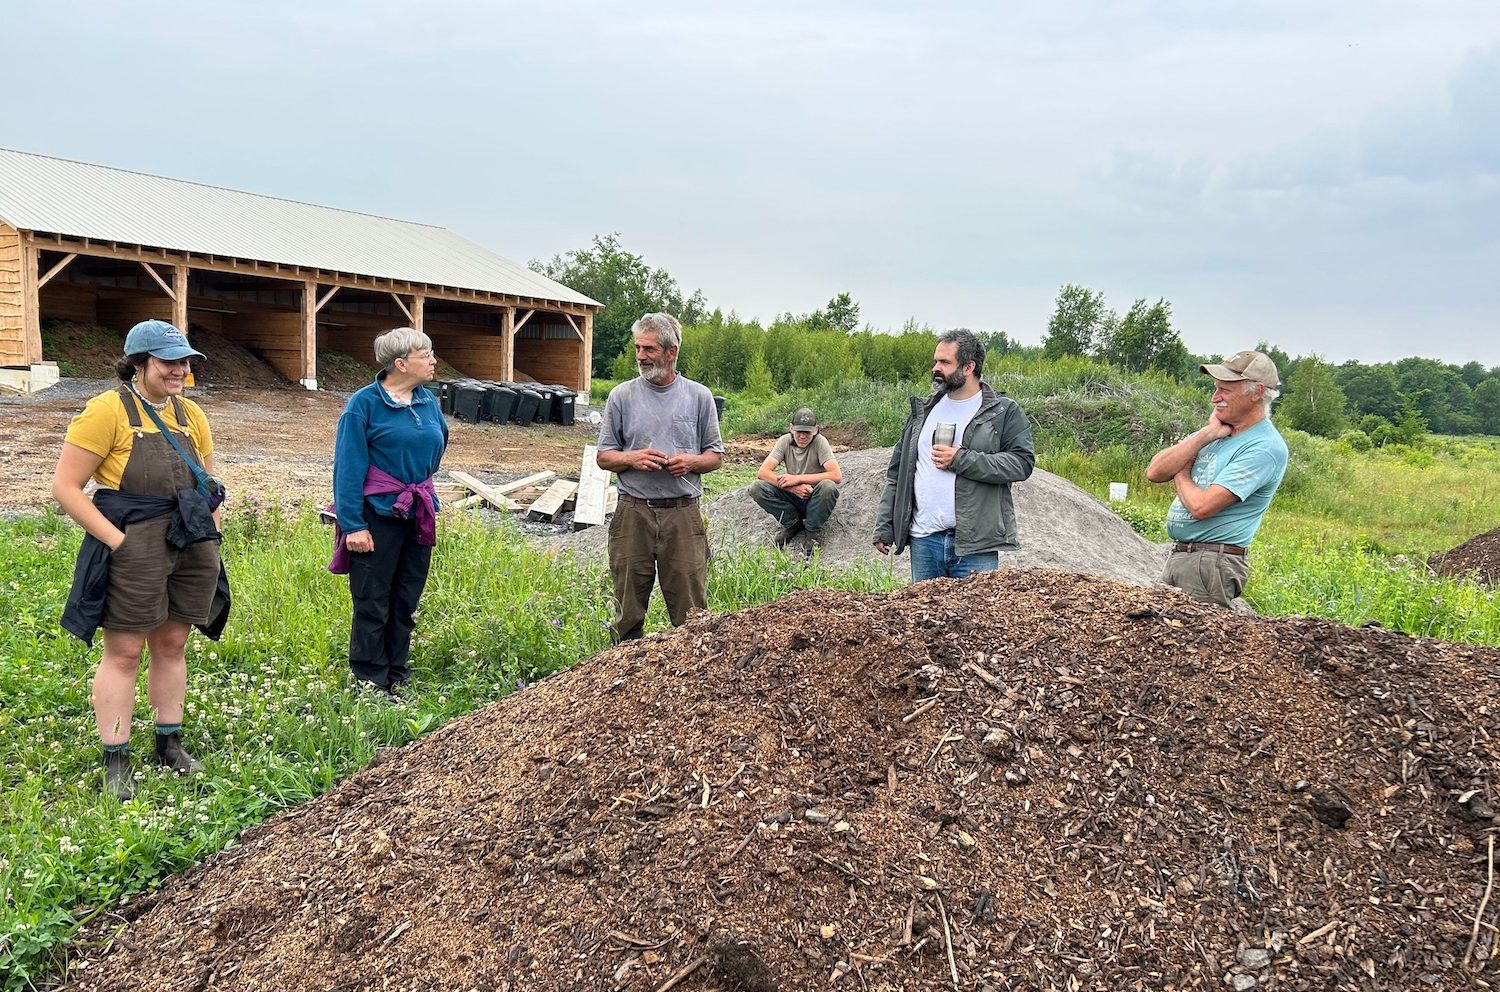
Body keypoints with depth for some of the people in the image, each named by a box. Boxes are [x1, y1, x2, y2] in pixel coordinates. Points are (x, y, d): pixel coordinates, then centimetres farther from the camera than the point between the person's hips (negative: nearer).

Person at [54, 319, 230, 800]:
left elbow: (208, 484, 20)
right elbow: (65, 487, -12)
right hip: (134, 551, -6)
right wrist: (117, 540, -16)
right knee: (124, 653, 2)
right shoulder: (108, 410, -10)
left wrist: (210, 536, 9)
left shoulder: (191, 414, 9)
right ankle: (115, 760, 12)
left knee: (172, 645, 14)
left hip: (191, 549, 6)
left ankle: (170, 741, 27)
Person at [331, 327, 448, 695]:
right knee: (373, 604, 2)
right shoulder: (364, 403, -11)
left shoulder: (428, 402, 6)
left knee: (406, 602, 13)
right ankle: (369, 684, 13)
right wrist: (353, 525, -17)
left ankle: (397, 679, 24)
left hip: (418, 516, 6)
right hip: (378, 516, -6)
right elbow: (349, 467, -13)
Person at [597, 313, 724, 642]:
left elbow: (716, 456, 11)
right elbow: (603, 457, 8)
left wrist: (691, 462, -10)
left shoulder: (699, 397, 6)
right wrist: (632, 459, -12)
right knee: (628, 611, 7)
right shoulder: (622, 396, 5)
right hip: (633, 513, 0)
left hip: (683, 515, 0)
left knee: (692, 611, 2)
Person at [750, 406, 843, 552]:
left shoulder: (820, 442, -16)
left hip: (815, 499, -3)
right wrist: (793, 488, -29)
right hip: (793, 496, 3)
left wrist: (798, 478, -28)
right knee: (756, 488, -20)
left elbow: (837, 476, -28)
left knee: (828, 487, -36)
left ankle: (814, 530, -9)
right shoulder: (785, 441, -8)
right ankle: (792, 523, -1)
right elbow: (762, 472, -16)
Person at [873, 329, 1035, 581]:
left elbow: (1022, 463, -11)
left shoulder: (1004, 411, 1)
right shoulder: (923, 410, 14)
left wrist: (961, 460, -16)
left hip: (976, 543, -4)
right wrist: (884, 528, 7)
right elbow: (897, 473, 14)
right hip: (923, 540, 4)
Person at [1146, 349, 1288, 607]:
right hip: (1177, 557, 8)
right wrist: (1207, 433, -5)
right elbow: (1154, 472, 0)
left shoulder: (1266, 448, -13)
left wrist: (1180, 473, 0)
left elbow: (1201, 506, -21)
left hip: (1212, 566, -8)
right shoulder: (1214, 432, 13)